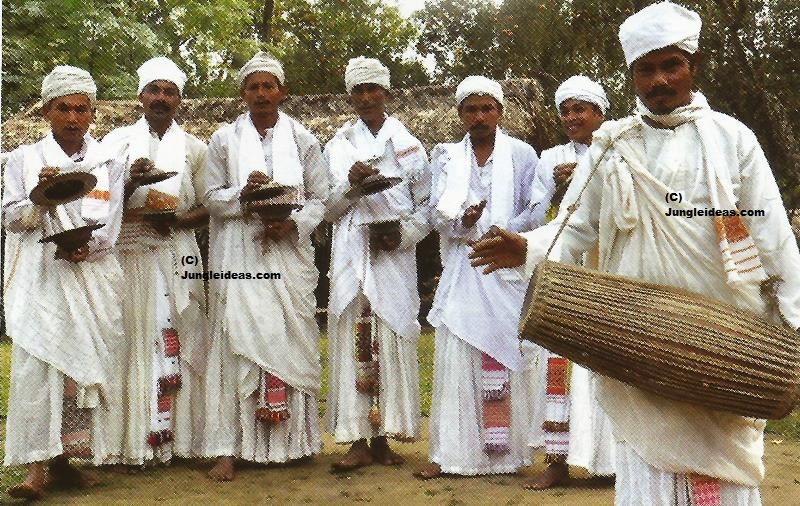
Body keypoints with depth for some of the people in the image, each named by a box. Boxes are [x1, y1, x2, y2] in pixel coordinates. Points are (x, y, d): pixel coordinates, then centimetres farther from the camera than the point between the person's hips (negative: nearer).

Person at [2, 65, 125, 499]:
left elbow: (110, 227, 3)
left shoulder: (106, 163, 10)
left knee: (83, 365, 1)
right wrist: (40, 196, -15)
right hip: (40, 276, -2)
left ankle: (63, 460, 10)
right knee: (37, 364, -11)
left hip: (92, 275, 2)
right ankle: (37, 466, -9)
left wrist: (86, 246, -17)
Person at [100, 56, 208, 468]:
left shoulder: (194, 148, 15)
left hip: (177, 255, 1)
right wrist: (131, 182, -13)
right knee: (131, 341, -6)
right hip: (127, 254, -1)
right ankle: (130, 441, -2)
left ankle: (176, 437, 2)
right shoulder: (117, 141, 12)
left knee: (176, 343, -3)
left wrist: (177, 220, -9)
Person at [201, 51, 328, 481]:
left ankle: (292, 439, 11)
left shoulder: (303, 140, 11)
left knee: (291, 342, 1)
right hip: (239, 258, -1)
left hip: (290, 255, 1)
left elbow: (320, 197, 8)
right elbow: (211, 196, 7)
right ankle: (228, 447, -2)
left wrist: (294, 224, -11)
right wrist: (242, 194, -13)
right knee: (238, 344, -5)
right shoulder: (224, 139, 10)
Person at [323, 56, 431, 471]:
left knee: (393, 340, -3)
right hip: (351, 254, 1)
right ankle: (358, 440, 0)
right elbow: (328, 209, 9)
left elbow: (427, 205, 8)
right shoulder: (338, 145, 14)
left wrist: (405, 233, -9)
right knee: (352, 339, -4)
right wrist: (350, 185, -9)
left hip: (395, 256, -1)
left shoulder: (408, 144, 11)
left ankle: (383, 438, 5)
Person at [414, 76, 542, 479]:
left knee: (505, 358, -3)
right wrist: (461, 221, -15)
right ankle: (449, 452, 3)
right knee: (454, 359, -1)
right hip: (461, 272, 2)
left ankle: (505, 449, 5)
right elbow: (437, 210, 6)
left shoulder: (522, 154, 8)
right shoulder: (447, 157, 15)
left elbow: (534, 212, 2)